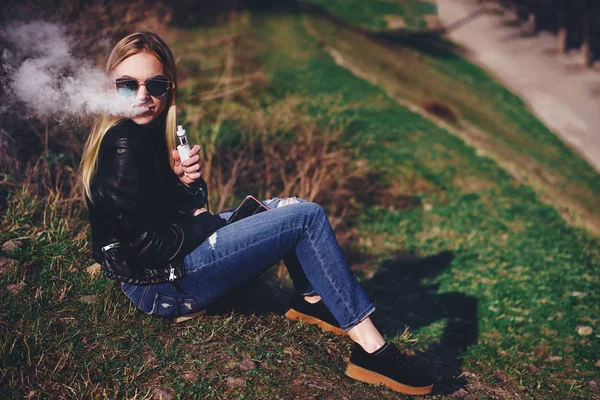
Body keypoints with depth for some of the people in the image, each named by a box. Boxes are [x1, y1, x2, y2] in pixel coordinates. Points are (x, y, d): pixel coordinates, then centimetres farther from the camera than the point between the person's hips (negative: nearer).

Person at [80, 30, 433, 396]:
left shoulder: (147, 131, 8)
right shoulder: (124, 147, -21)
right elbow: (146, 246, -24)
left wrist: (186, 182, -9)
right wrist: (210, 221, -9)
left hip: (171, 256, 10)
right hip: (161, 284, -10)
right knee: (307, 218, -14)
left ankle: (311, 300, 19)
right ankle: (371, 351, -15)